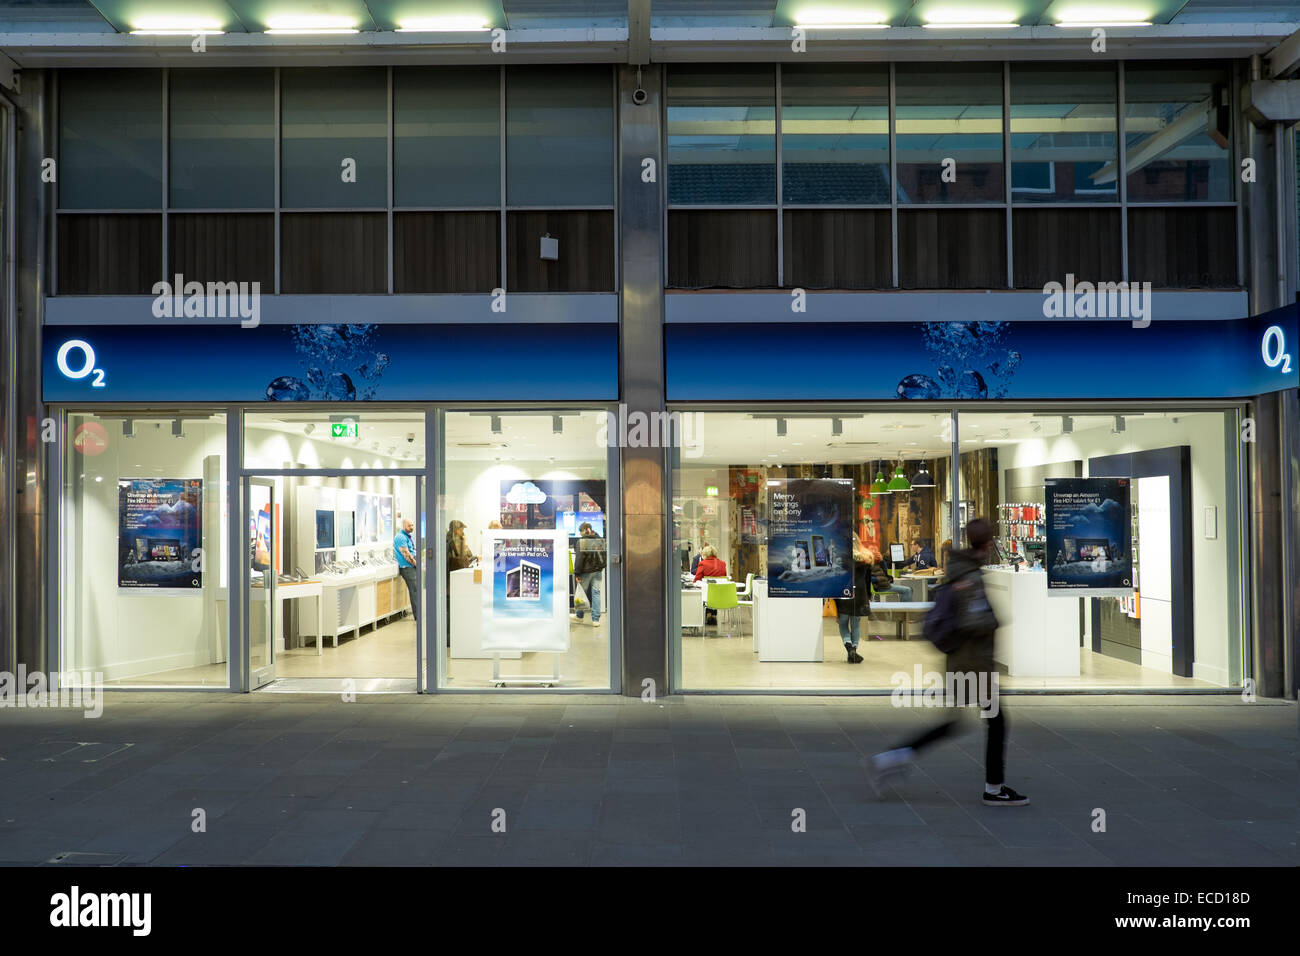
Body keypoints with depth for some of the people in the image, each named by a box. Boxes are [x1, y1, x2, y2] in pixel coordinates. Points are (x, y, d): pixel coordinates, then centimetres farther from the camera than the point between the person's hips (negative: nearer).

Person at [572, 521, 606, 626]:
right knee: (596, 593, 6)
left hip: (586, 571, -4)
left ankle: (580, 616, 25)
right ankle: (596, 619, 3)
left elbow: (579, 558, -14)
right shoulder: (600, 541, 3)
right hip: (598, 571, 4)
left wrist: (577, 573, -9)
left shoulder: (581, 541, -13)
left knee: (583, 593, 11)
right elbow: (604, 556, 9)